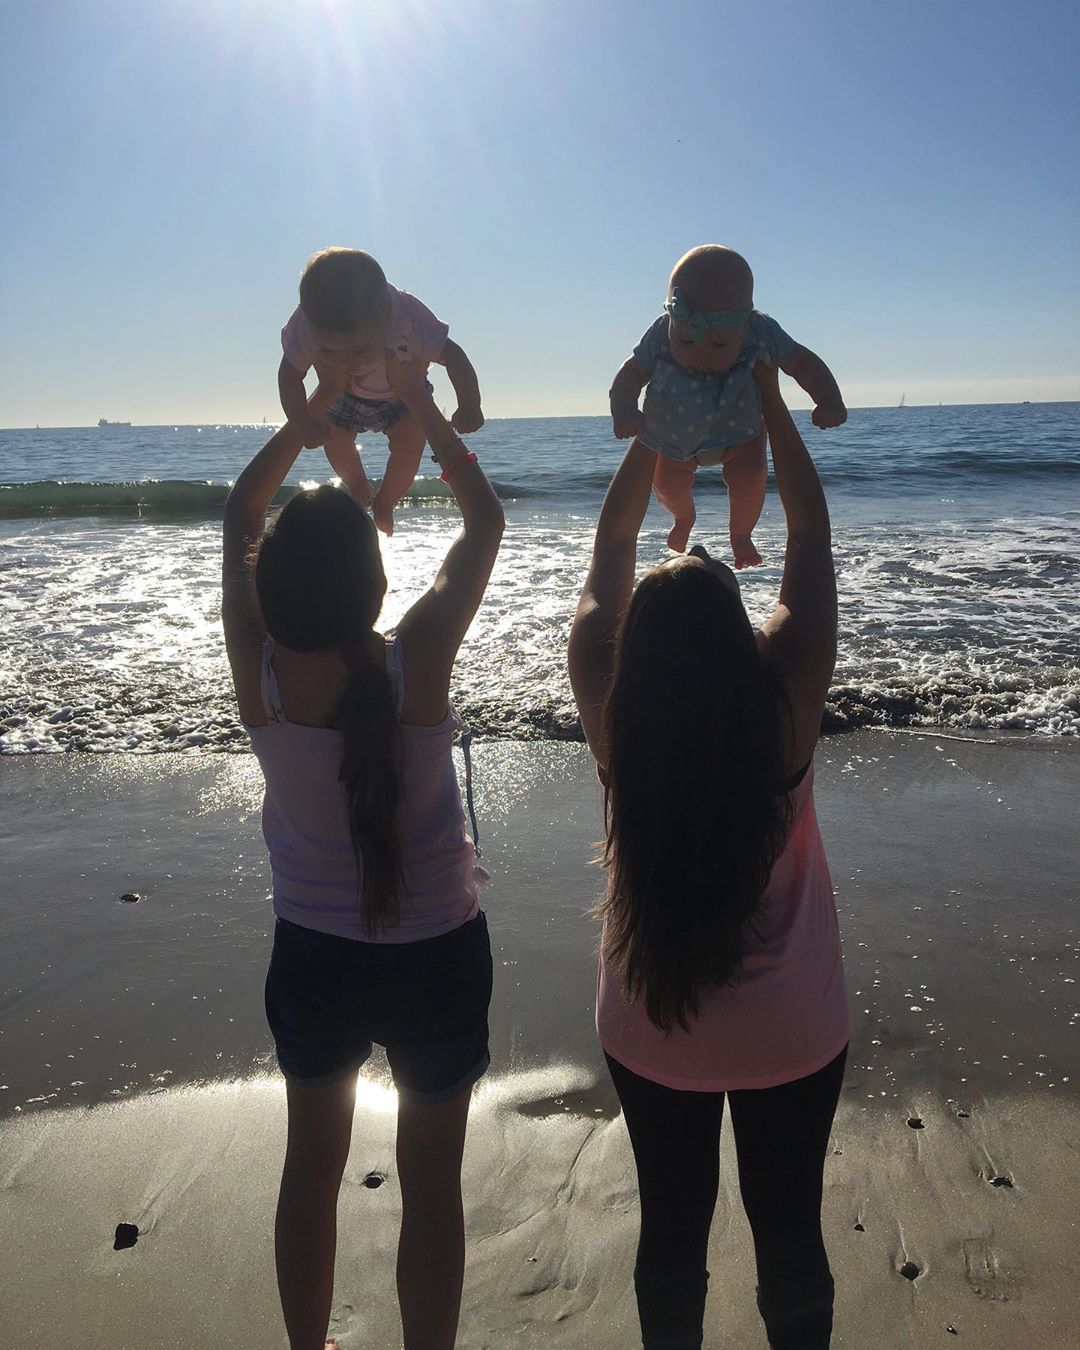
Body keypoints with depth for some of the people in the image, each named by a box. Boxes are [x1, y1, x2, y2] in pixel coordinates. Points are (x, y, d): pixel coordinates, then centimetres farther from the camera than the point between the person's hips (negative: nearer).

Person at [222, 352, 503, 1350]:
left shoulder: (257, 668, -20)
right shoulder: (418, 659, -25)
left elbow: (243, 509, -2)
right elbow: (485, 518, -8)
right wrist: (420, 402, 2)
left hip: (313, 957, 3)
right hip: (437, 957, -2)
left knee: (312, 1166, 26)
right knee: (432, 1181, 18)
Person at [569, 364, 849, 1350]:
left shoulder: (614, 719, -21)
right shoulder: (786, 707, -23)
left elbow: (611, 550, -7)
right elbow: (812, 538, -11)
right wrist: (771, 400, -2)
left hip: (652, 1032, 1)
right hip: (793, 1035, 0)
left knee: (671, 1227, 21)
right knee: (790, 1229, 20)